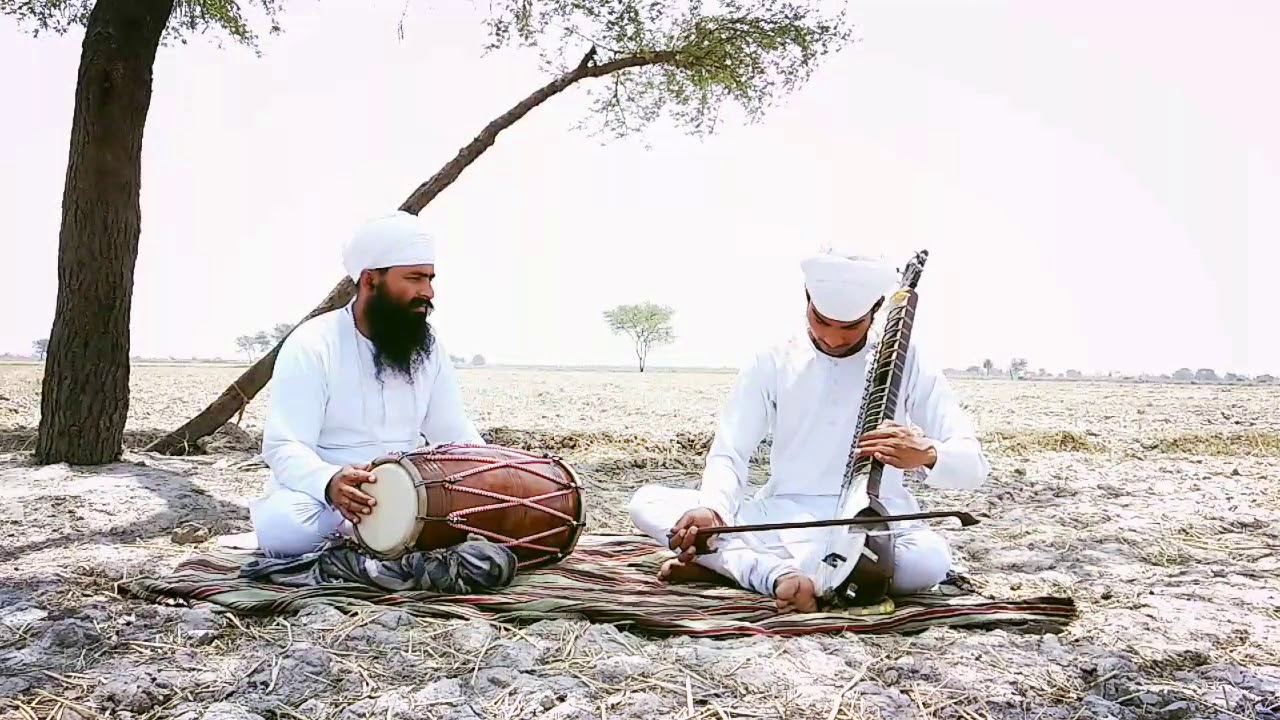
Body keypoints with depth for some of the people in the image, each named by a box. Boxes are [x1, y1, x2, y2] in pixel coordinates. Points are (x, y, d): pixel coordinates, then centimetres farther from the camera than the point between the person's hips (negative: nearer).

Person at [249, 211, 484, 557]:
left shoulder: (427, 345, 4)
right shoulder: (311, 346, -13)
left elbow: (453, 432, 10)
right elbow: (284, 448, -20)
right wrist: (330, 483, -41)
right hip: (318, 494, -5)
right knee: (282, 525, -37)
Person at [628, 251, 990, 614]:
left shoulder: (906, 362, -2)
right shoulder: (772, 363, 1)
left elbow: (972, 464, -6)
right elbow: (728, 455, -1)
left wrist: (925, 454, -31)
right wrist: (713, 508, -25)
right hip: (782, 518, 1)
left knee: (931, 559, -37)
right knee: (647, 501, -16)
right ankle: (780, 574, -33)